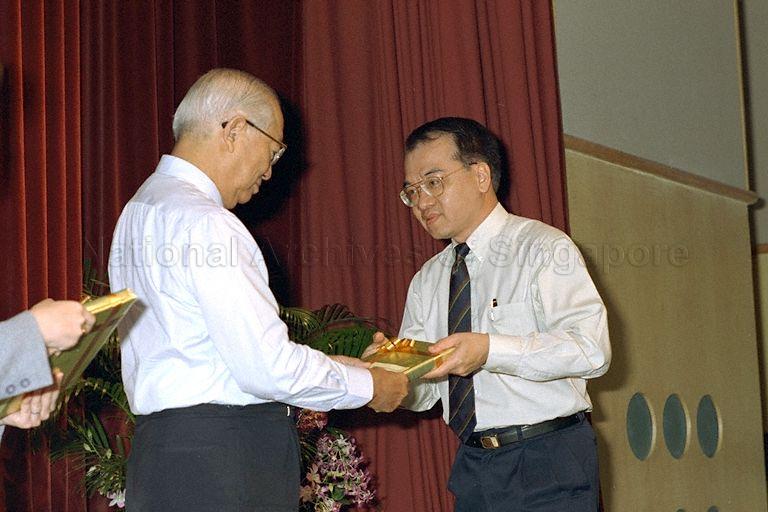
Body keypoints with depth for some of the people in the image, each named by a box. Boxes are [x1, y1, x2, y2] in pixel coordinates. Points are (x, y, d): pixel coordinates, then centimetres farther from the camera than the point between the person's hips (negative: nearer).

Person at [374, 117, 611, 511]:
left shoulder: (543, 248, -6)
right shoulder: (427, 280, 13)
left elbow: (591, 348, -18)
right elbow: (424, 390, 9)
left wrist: (489, 349, -28)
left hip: (548, 467, -5)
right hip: (472, 467, 5)